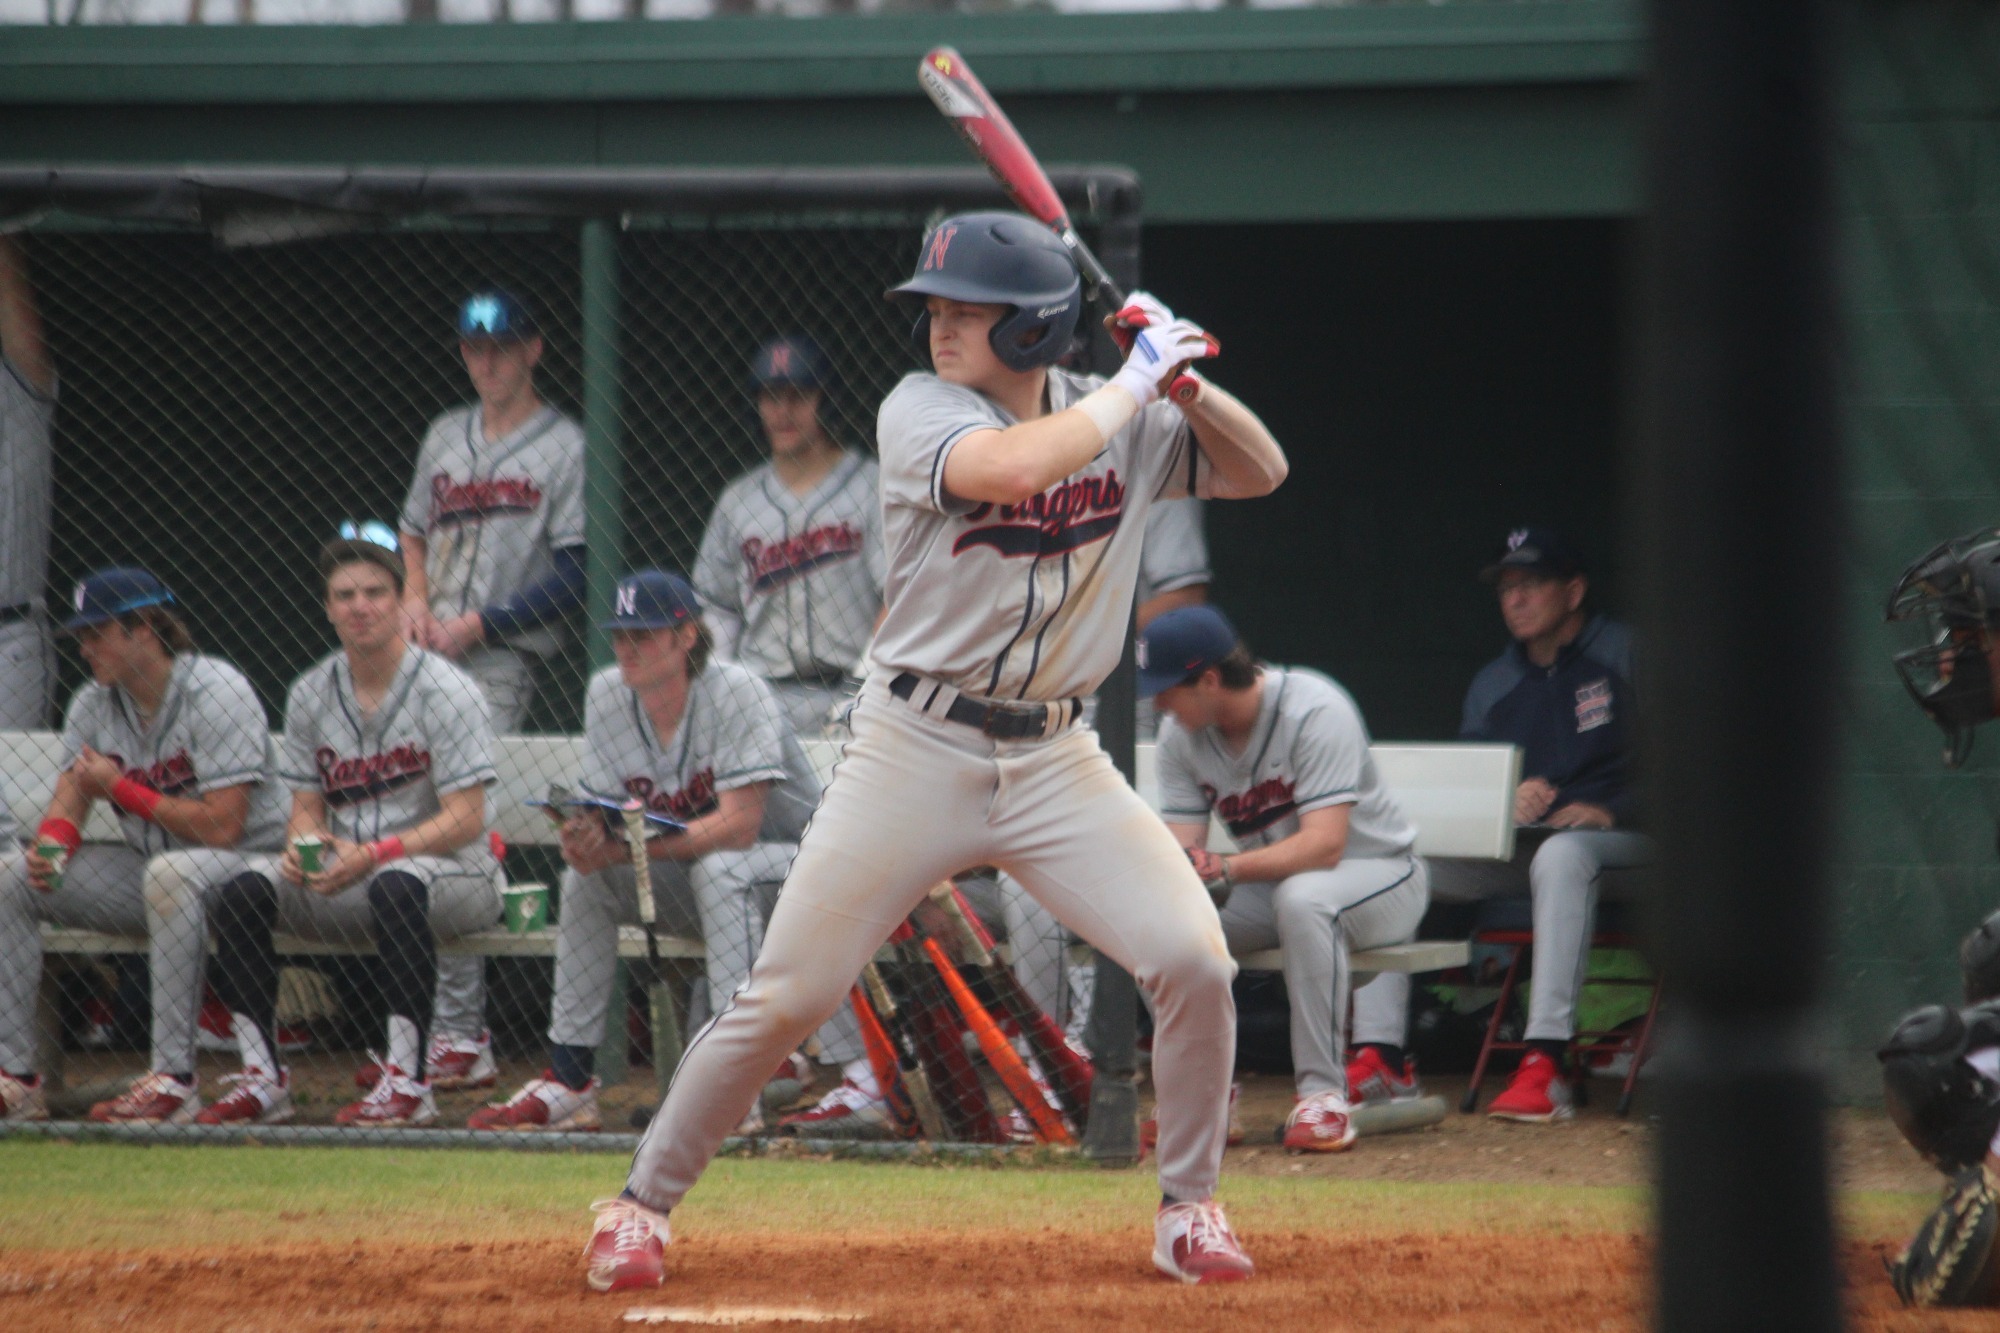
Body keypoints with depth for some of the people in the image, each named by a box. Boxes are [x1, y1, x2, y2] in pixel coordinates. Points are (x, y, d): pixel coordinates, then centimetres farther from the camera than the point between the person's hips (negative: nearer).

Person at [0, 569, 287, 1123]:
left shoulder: (217, 693, -17)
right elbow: (68, 804, 3)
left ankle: (173, 1079, -39)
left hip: (244, 867, -8)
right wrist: (51, 845, -22)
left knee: (170, 873, -40)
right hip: (146, 872, 8)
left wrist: (119, 788, -15)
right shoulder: (93, 703, 6)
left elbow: (222, 827, -23)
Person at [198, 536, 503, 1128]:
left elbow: (465, 819, -15)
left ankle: (408, 1082, -37)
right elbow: (307, 806, 12)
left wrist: (375, 855, -27)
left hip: (450, 871, -5)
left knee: (396, 886, -39)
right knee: (243, 890, -18)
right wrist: (302, 845, -13)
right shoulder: (311, 694, 9)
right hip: (343, 878, 5)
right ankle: (263, 1079, -16)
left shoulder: (446, 691, -9)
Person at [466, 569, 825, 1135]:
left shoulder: (737, 694, -22)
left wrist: (626, 848, -36)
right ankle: (569, 1082, -8)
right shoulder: (607, 694, -3)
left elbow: (739, 826, -29)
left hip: (791, 862, -6)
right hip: (685, 880, 6)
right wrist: (585, 837, -31)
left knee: (717, 869, -35)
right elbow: (602, 809, -5)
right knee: (584, 875, -13)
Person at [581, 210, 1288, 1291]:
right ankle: (642, 1205, 13)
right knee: (785, 998, -4)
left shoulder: (1124, 425, 4)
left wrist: (1186, 383, -4)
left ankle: (1187, 1214, 8)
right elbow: (1011, 467, -30)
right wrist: (1136, 385, -18)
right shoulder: (919, 412, -10)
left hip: (1056, 760, 3)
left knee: (1194, 963, -12)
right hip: (914, 750, -3)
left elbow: (1260, 472, 13)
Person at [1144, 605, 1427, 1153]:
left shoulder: (1314, 711, -24)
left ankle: (1323, 1095, -34)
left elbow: (1324, 844, -32)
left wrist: (1228, 870, -46)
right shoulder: (1181, 733, -3)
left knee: (1302, 897, -40)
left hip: (1379, 874, -6)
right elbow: (1180, 845, -8)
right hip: (1268, 882, 6)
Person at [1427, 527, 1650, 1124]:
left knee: (1562, 853, -41)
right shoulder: (1492, 684, 19)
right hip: (1510, 847, 6)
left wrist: (1613, 811, -19)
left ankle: (1545, 1063, -49)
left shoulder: (1625, 657, 2)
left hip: (1619, 841, -6)